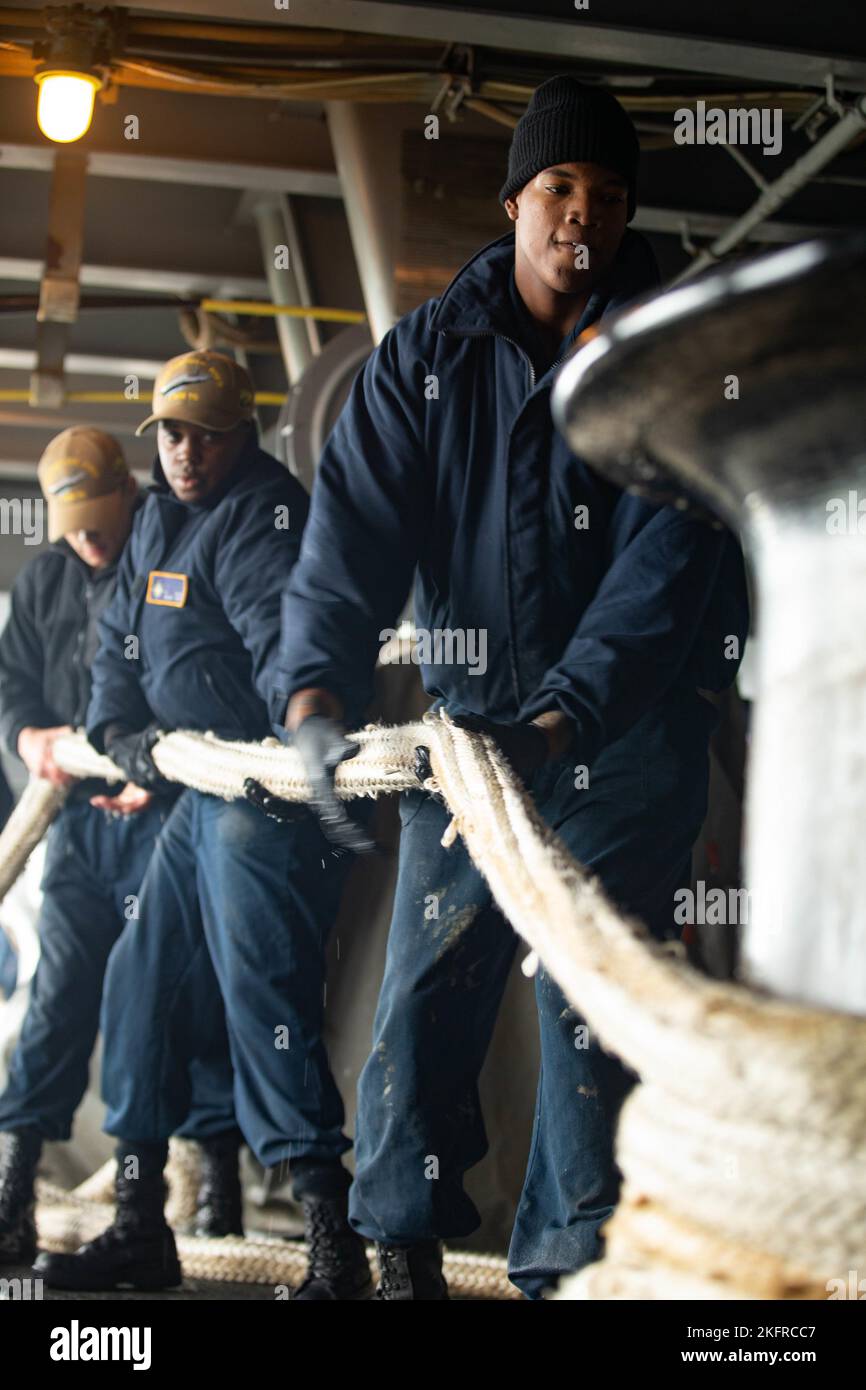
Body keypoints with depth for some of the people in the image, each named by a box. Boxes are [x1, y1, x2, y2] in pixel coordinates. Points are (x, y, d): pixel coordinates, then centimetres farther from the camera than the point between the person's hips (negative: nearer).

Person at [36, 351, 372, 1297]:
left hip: (263, 791, -10)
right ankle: (139, 1228, 24)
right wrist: (119, 730, 1)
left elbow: (280, 634, -27)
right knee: (140, 980, 12)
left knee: (258, 990, -15)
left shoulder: (264, 511, -11)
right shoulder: (158, 519, 17)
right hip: (195, 790, 10)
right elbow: (118, 640, 20)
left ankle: (334, 1245, -11)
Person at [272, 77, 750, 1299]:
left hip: (628, 731, -2)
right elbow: (353, 529, -8)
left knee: (591, 1002, -2)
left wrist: (558, 722, -31)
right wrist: (315, 692, -26)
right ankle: (407, 1250, 17)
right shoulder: (427, 353, 2)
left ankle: (569, 1265, 8)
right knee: (427, 989, 4)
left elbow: (668, 558, -18)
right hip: (469, 718, 3)